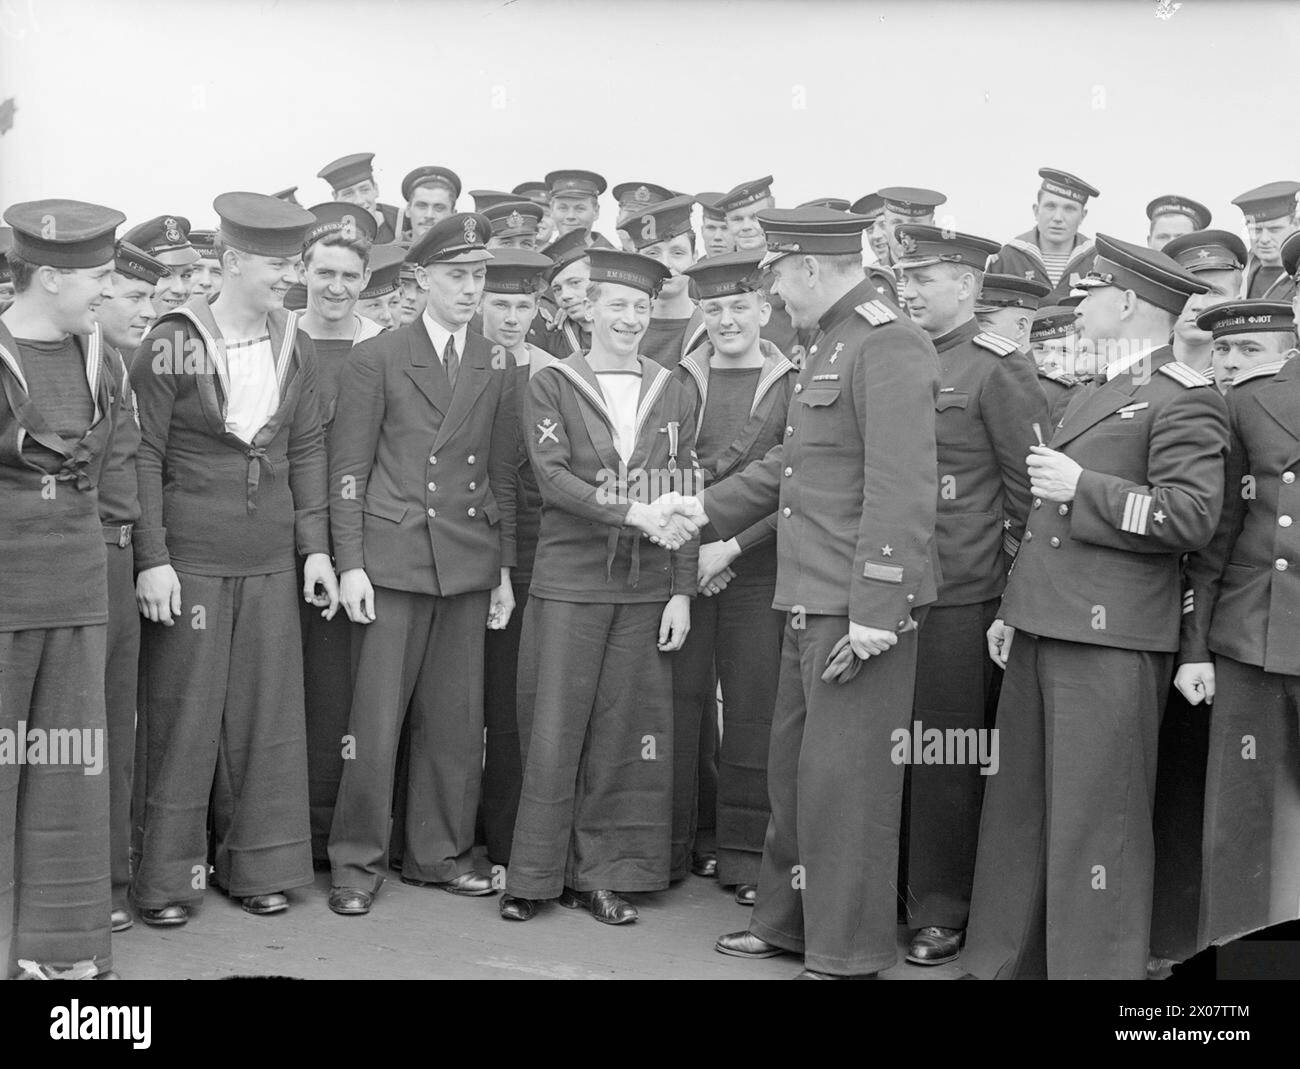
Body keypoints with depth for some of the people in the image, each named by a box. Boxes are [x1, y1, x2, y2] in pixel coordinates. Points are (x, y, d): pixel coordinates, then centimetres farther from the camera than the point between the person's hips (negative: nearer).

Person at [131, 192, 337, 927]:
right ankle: (167, 878, 16)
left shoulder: (294, 345, 6)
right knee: (184, 719, 3)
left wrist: (316, 546, 6)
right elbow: (143, 455, -8)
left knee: (267, 715, 8)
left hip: (272, 562, 4)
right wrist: (152, 558, -12)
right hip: (190, 561, -4)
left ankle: (256, 865, 22)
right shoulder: (173, 344, -8)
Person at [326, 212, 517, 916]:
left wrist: (505, 567, 10)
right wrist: (349, 564, -8)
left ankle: (439, 853, 19)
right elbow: (347, 470, -2)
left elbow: (502, 475, 14)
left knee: (456, 718, 7)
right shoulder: (376, 359, 1)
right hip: (392, 558, -4)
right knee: (375, 718, -2)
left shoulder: (498, 368, 12)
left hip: (469, 564, 4)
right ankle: (356, 863, 9)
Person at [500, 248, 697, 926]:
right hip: (568, 583, -2)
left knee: (626, 735, 5)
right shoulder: (551, 385, 2)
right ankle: (534, 876, 12)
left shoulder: (673, 393, 10)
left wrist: (682, 592, 3)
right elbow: (552, 477, -9)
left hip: (647, 589, 3)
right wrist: (632, 512, -20)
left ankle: (604, 875, 15)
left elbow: (683, 499, 9)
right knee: (554, 731, 1)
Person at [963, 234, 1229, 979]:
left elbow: (1192, 517, -19)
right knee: (1020, 810, 15)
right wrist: (1014, 611, 21)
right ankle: (1009, 959, 27)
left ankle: (1096, 965, 9)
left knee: (1095, 821, -2)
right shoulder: (1094, 395, 21)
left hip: (1112, 639, -9)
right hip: (1046, 630, 9)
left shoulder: (1183, 398, -7)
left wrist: (1082, 486, -15)